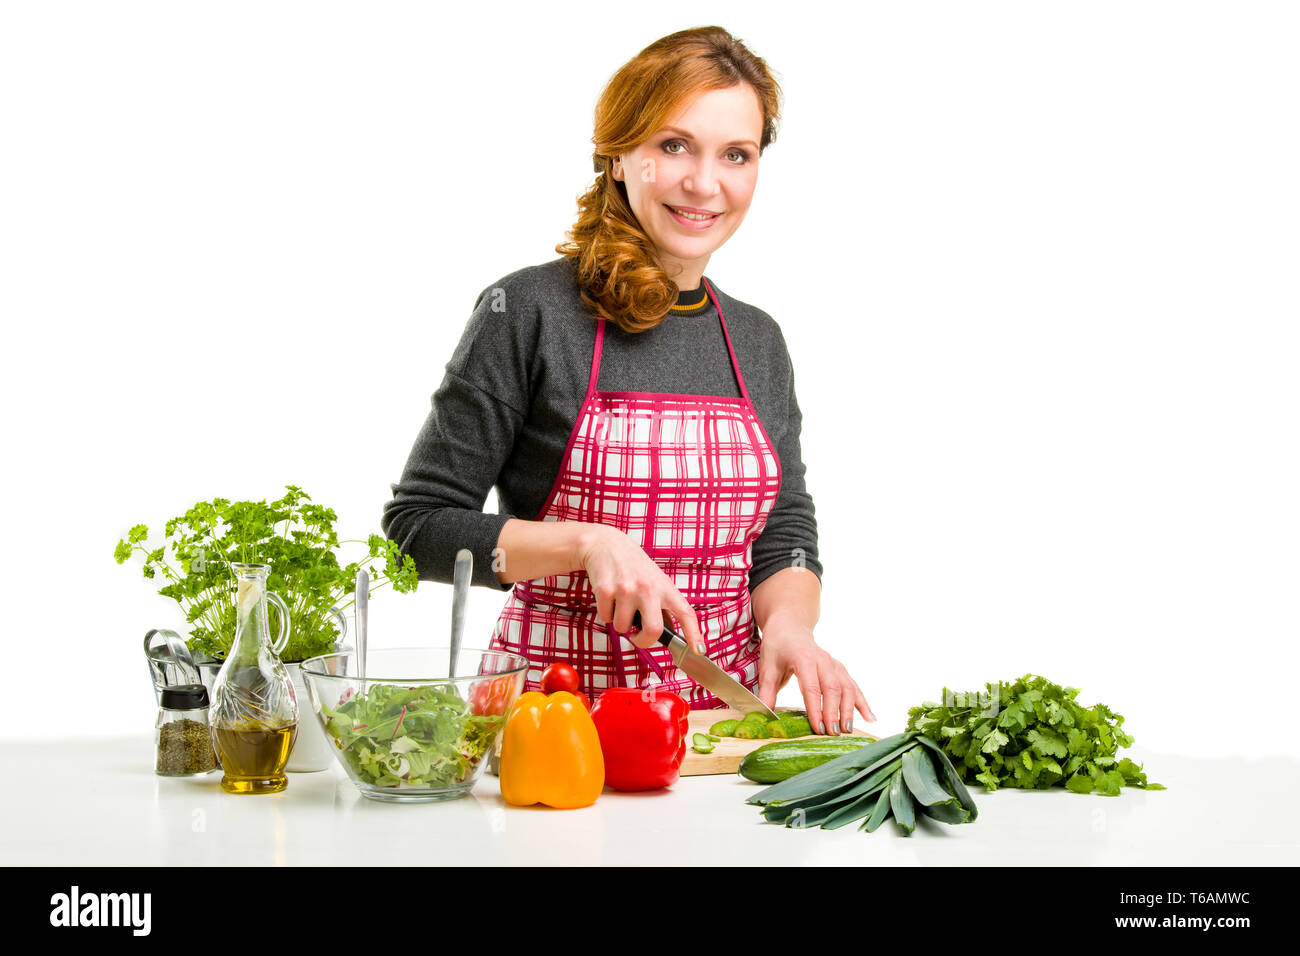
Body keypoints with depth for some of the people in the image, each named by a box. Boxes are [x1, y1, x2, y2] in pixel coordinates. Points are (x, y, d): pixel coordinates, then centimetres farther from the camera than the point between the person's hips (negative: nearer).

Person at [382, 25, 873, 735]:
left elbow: (785, 537, 13)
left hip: (724, 710, 4)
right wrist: (584, 543, -16)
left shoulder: (759, 342, 12)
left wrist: (787, 624, -7)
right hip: (557, 708, -4)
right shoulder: (527, 312, -5)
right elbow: (418, 522, -4)